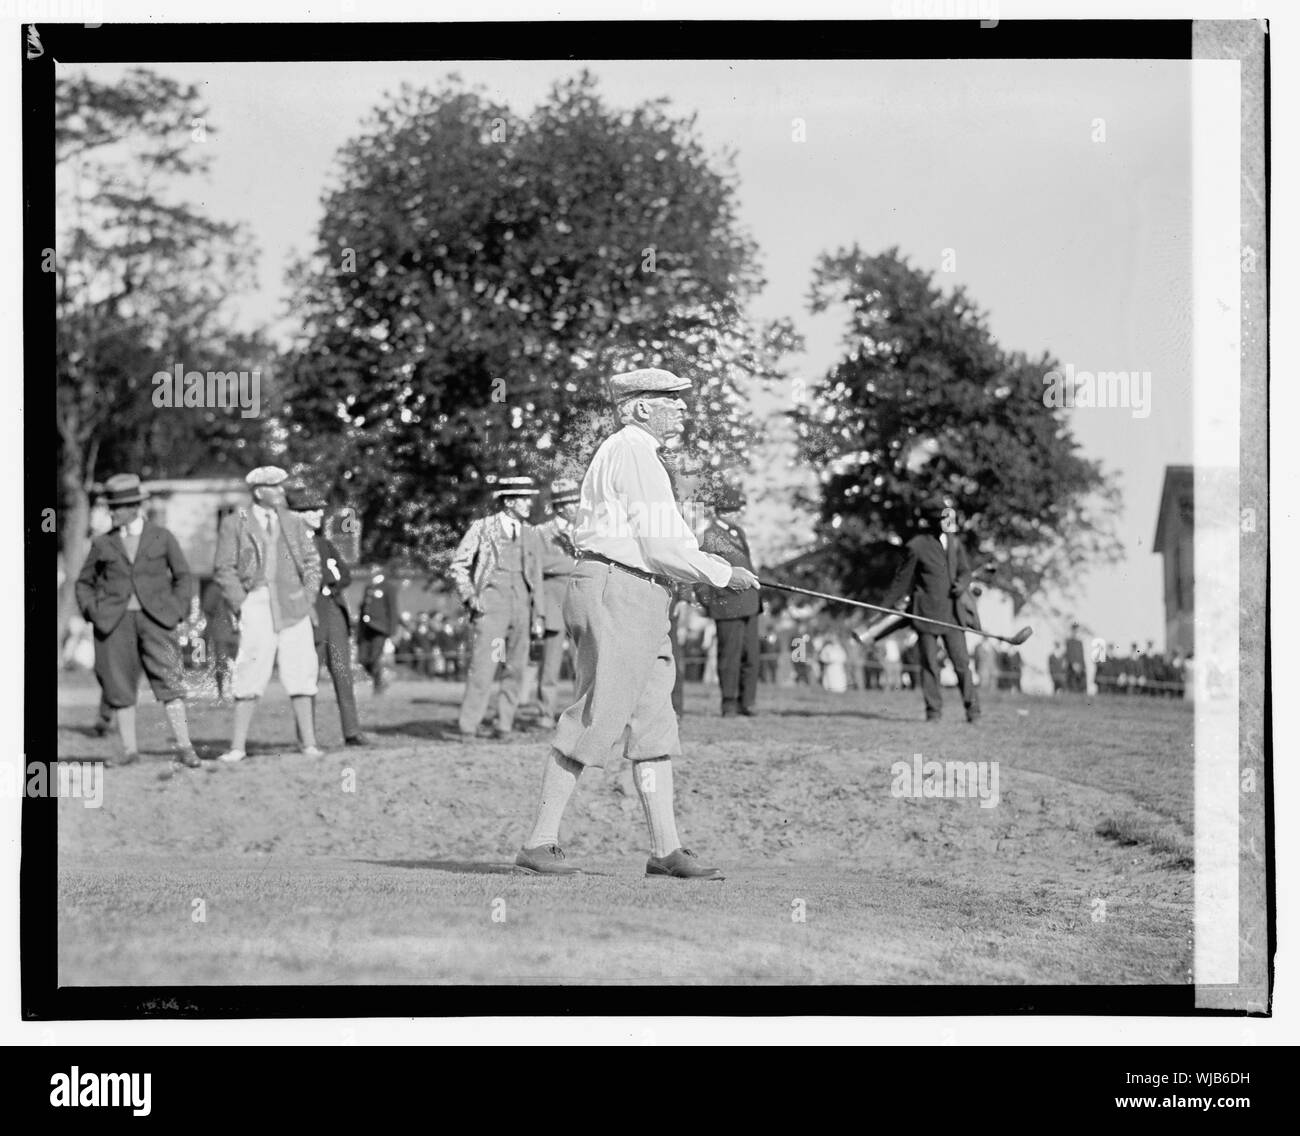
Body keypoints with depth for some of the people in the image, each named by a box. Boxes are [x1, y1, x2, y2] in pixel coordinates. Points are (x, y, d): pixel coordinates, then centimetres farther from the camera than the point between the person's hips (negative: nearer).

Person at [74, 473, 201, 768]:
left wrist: (175, 610, 0)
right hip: (114, 621, 2)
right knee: (119, 686, -1)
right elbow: (84, 583, 18)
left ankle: (184, 747, -11)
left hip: (154, 619, -2)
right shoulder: (102, 544, 10)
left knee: (168, 680, -11)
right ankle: (129, 749, 8)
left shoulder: (161, 538, 8)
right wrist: (92, 611, 2)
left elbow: (183, 577, 13)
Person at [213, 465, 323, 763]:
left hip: (293, 603, 3)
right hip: (257, 602, -3)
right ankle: (238, 746, -3)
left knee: (300, 672, 1)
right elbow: (225, 569, 1)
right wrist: (241, 604, -7)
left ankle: (308, 742, 5)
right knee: (250, 675, -6)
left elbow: (312, 561, 17)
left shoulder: (292, 522, 13)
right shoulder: (235, 523, 3)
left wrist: (309, 598, 6)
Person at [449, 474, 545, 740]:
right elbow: (459, 565, 5)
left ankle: (504, 724, 10)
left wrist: (539, 616, 13)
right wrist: (470, 596, -7)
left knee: (517, 669, 2)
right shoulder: (483, 528, 3)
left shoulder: (531, 534, 15)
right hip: (491, 606, -5)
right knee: (483, 665, -12)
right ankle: (469, 724, -8)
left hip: (521, 608, 5)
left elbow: (536, 577, 18)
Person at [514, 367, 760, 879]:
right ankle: (538, 844, -6)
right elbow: (658, 546, -16)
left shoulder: (634, 454, 22)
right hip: (619, 591, -11)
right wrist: (723, 574, -7)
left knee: (655, 726, 7)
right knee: (595, 720, -9)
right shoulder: (632, 454, -11)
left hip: (640, 602, 11)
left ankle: (666, 850, 6)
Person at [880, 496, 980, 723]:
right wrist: (885, 607, 3)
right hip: (926, 613, -4)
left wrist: (962, 584, -8)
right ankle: (933, 710, 8)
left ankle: (972, 708, 6)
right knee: (929, 664, 0)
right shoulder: (917, 546, -6)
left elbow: (964, 571, 16)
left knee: (961, 661, -1)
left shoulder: (954, 541, 9)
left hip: (952, 612, 4)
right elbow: (902, 578, 0)